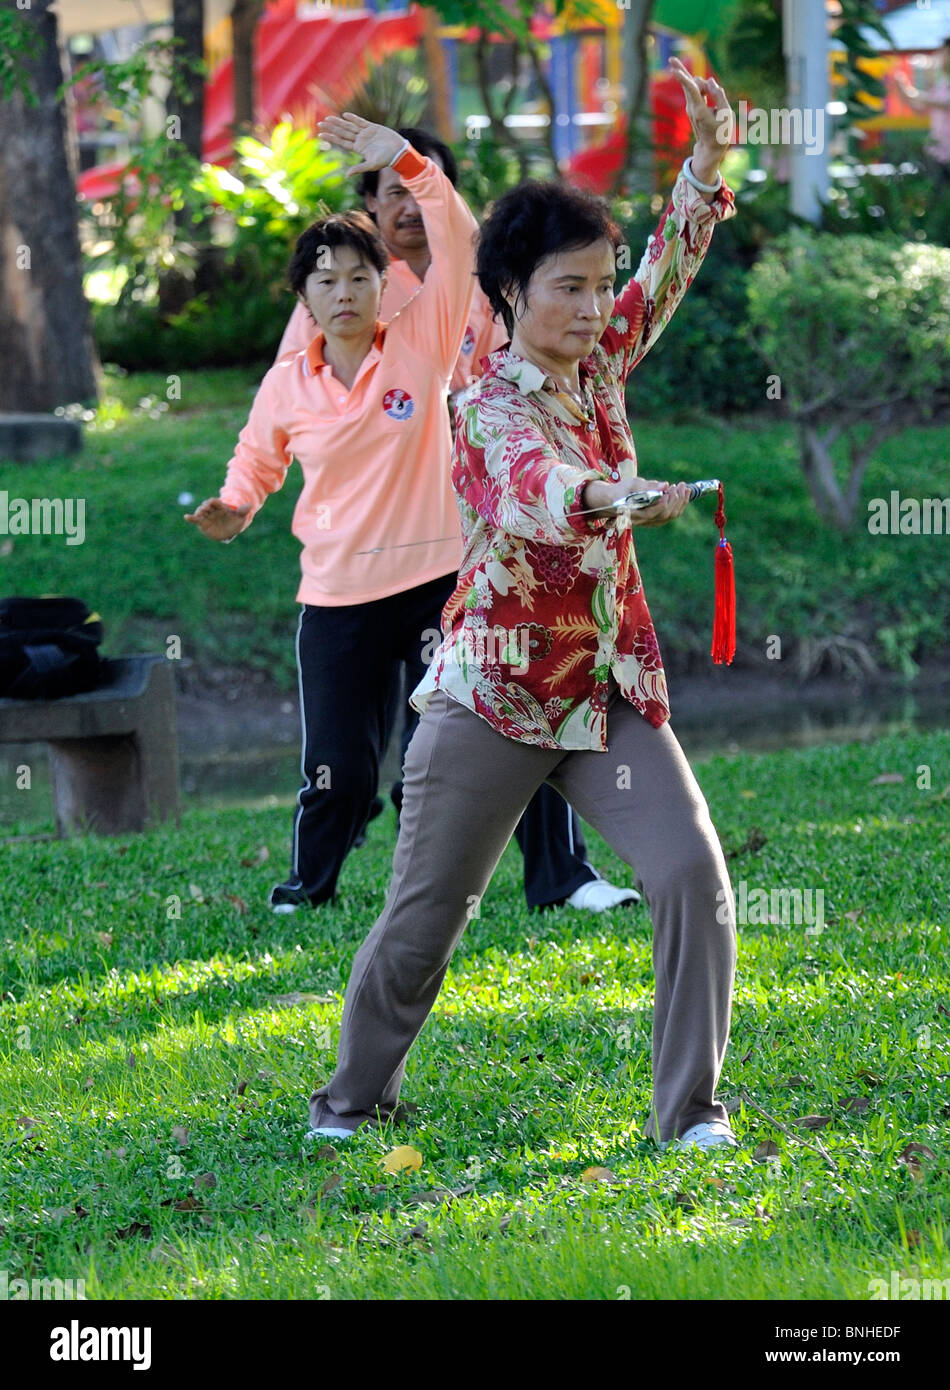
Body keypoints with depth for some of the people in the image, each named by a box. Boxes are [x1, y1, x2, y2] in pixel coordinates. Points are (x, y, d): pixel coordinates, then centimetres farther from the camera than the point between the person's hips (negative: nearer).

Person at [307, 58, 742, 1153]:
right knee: (425, 916, 5)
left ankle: (688, 1110, -6)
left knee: (694, 876, -12)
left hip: (606, 691, 5)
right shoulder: (490, 405, -15)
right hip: (492, 697, -5)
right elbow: (534, 492, -34)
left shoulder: (599, 370, 5)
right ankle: (353, 1098, 26)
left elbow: (667, 273, 9)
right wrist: (625, 499, -48)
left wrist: (707, 159, -4)